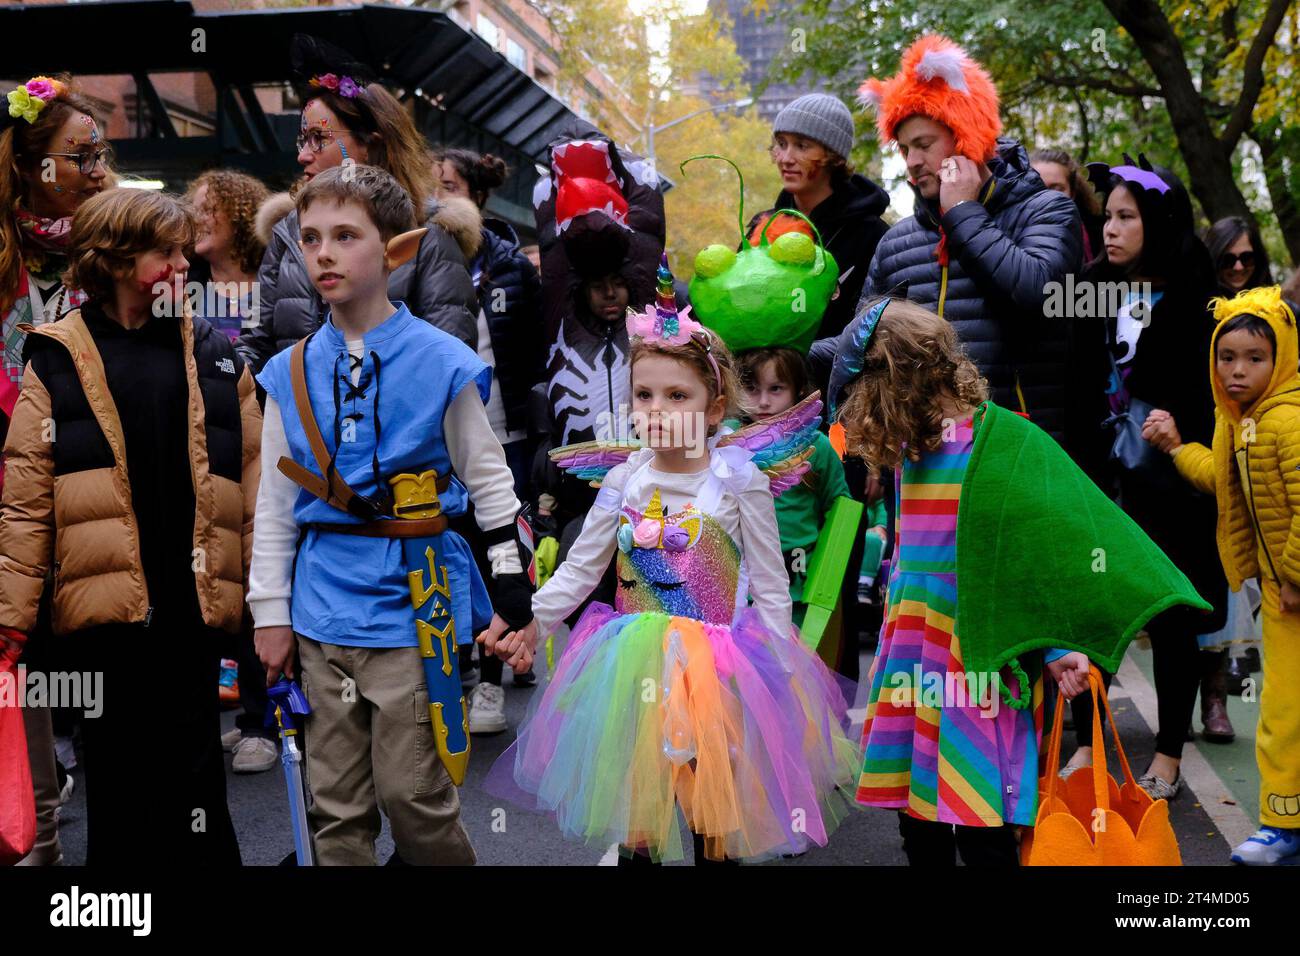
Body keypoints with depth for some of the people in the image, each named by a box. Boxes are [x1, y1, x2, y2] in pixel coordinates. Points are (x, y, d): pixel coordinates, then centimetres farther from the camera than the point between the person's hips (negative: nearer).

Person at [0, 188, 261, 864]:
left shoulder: (216, 357, 9)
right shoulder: (55, 361, 2)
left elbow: (253, 487, 8)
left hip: (194, 603, 1)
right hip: (106, 606, -1)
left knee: (191, 787, 6)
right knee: (118, 788, 9)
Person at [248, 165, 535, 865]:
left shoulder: (442, 364, -5)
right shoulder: (290, 375, 5)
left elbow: (490, 484, 1)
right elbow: (275, 504, 10)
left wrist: (513, 597, 1)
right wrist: (269, 614, 9)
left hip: (410, 604, -4)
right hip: (322, 610, 4)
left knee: (412, 795, -1)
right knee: (336, 806, 10)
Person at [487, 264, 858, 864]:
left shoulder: (740, 482, -9)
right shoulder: (624, 480, -1)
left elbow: (770, 588, -4)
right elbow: (579, 568, 4)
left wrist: (774, 670, -6)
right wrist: (530, 620, -6)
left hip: (712, 667, -3)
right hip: (635, 667, 3)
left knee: (713, 810, 6)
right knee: (632, 800, 12)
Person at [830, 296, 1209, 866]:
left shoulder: (1005, 442, -10)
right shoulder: (906, 451, 12)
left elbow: (1041, 549, -11)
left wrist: (1054, 647, -18)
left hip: (981, 667, -7)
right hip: (915, 664, 7)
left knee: (983, 838, -6)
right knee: (920, 833, 11)